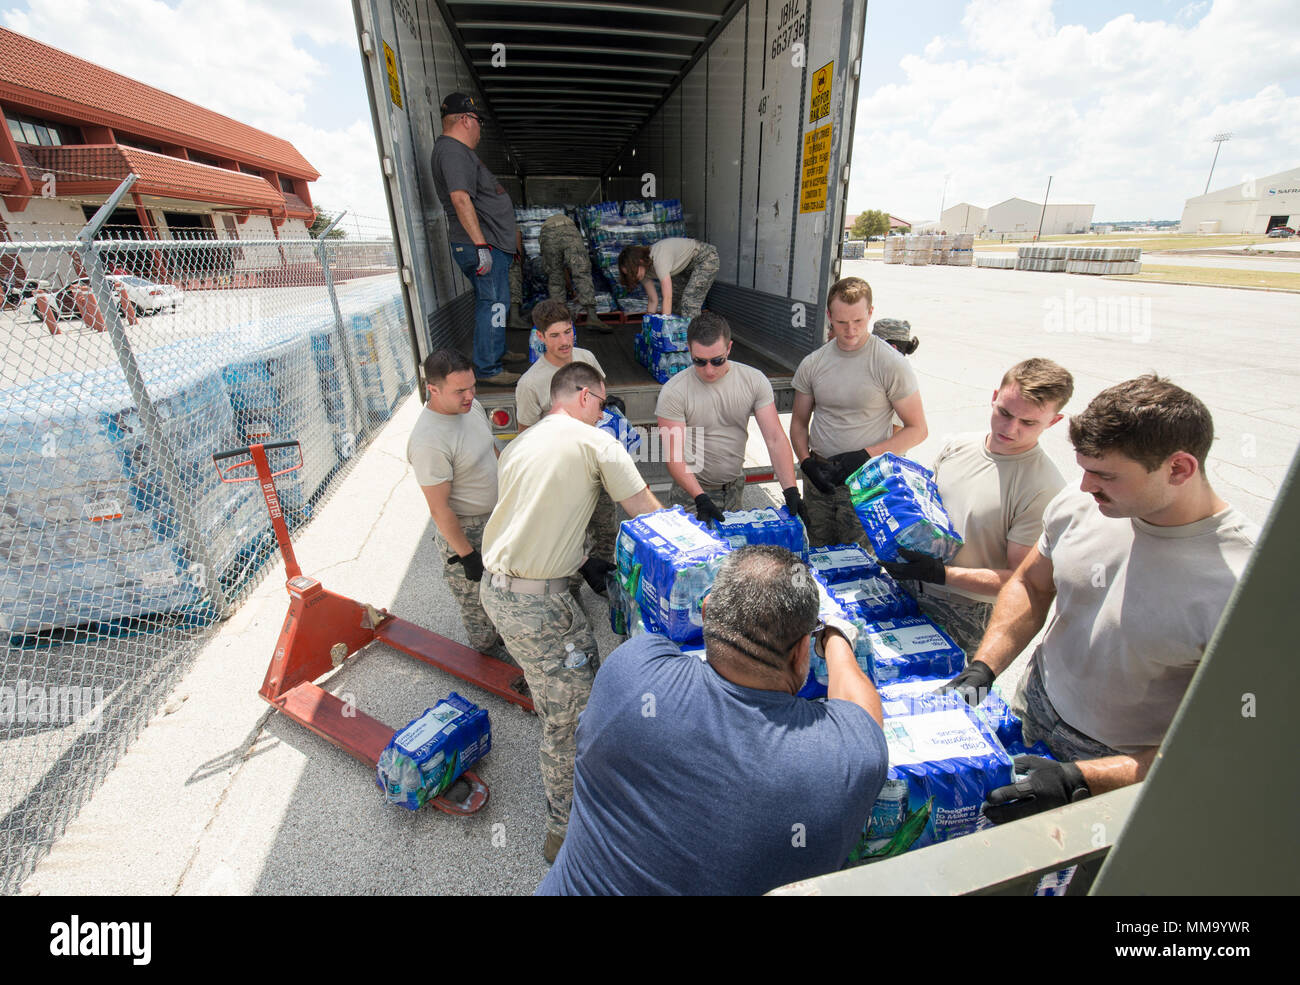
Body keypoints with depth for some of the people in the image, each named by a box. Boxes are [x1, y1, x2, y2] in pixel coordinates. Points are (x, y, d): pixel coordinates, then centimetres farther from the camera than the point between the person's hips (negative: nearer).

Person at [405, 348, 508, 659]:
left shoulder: (471, 406, -6)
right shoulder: (429, 441, -32)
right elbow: (439, 509, -26)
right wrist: (466, 555, -19)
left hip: (495, 517, 8)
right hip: (463, 530, -8)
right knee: (476, 597, 15)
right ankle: (490, 654, 40)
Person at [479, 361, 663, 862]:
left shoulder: (518, 443, 14)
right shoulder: (595, 441, -9)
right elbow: (648, 512, -8)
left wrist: (581, 561, 17)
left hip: (495, 586, 9)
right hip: (536, 601, -9)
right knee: (574, 712, 4)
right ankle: (564, 834, 20)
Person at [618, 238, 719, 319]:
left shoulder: (659, 259, -35)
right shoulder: (644, 270, -10)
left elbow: (667, 298, -38)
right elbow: (653, 301, -4)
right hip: (688, 264, 8)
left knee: (690, 303, -18)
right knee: (676, 302, 3)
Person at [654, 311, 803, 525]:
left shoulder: (754, 381, -8)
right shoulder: (673, 392, -17)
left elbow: (775, 439, -11)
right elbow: (675, 456, -19)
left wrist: (790, 490, -21)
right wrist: (701, 498, -30)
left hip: (736, 487, 3)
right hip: (692, 490, -3)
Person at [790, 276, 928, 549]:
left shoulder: (891, 365, -7)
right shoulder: (812, 364, 4)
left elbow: (917, 430, -4)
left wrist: (868, 455, -15)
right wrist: (806, 462, -4)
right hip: (818, 476, 4)